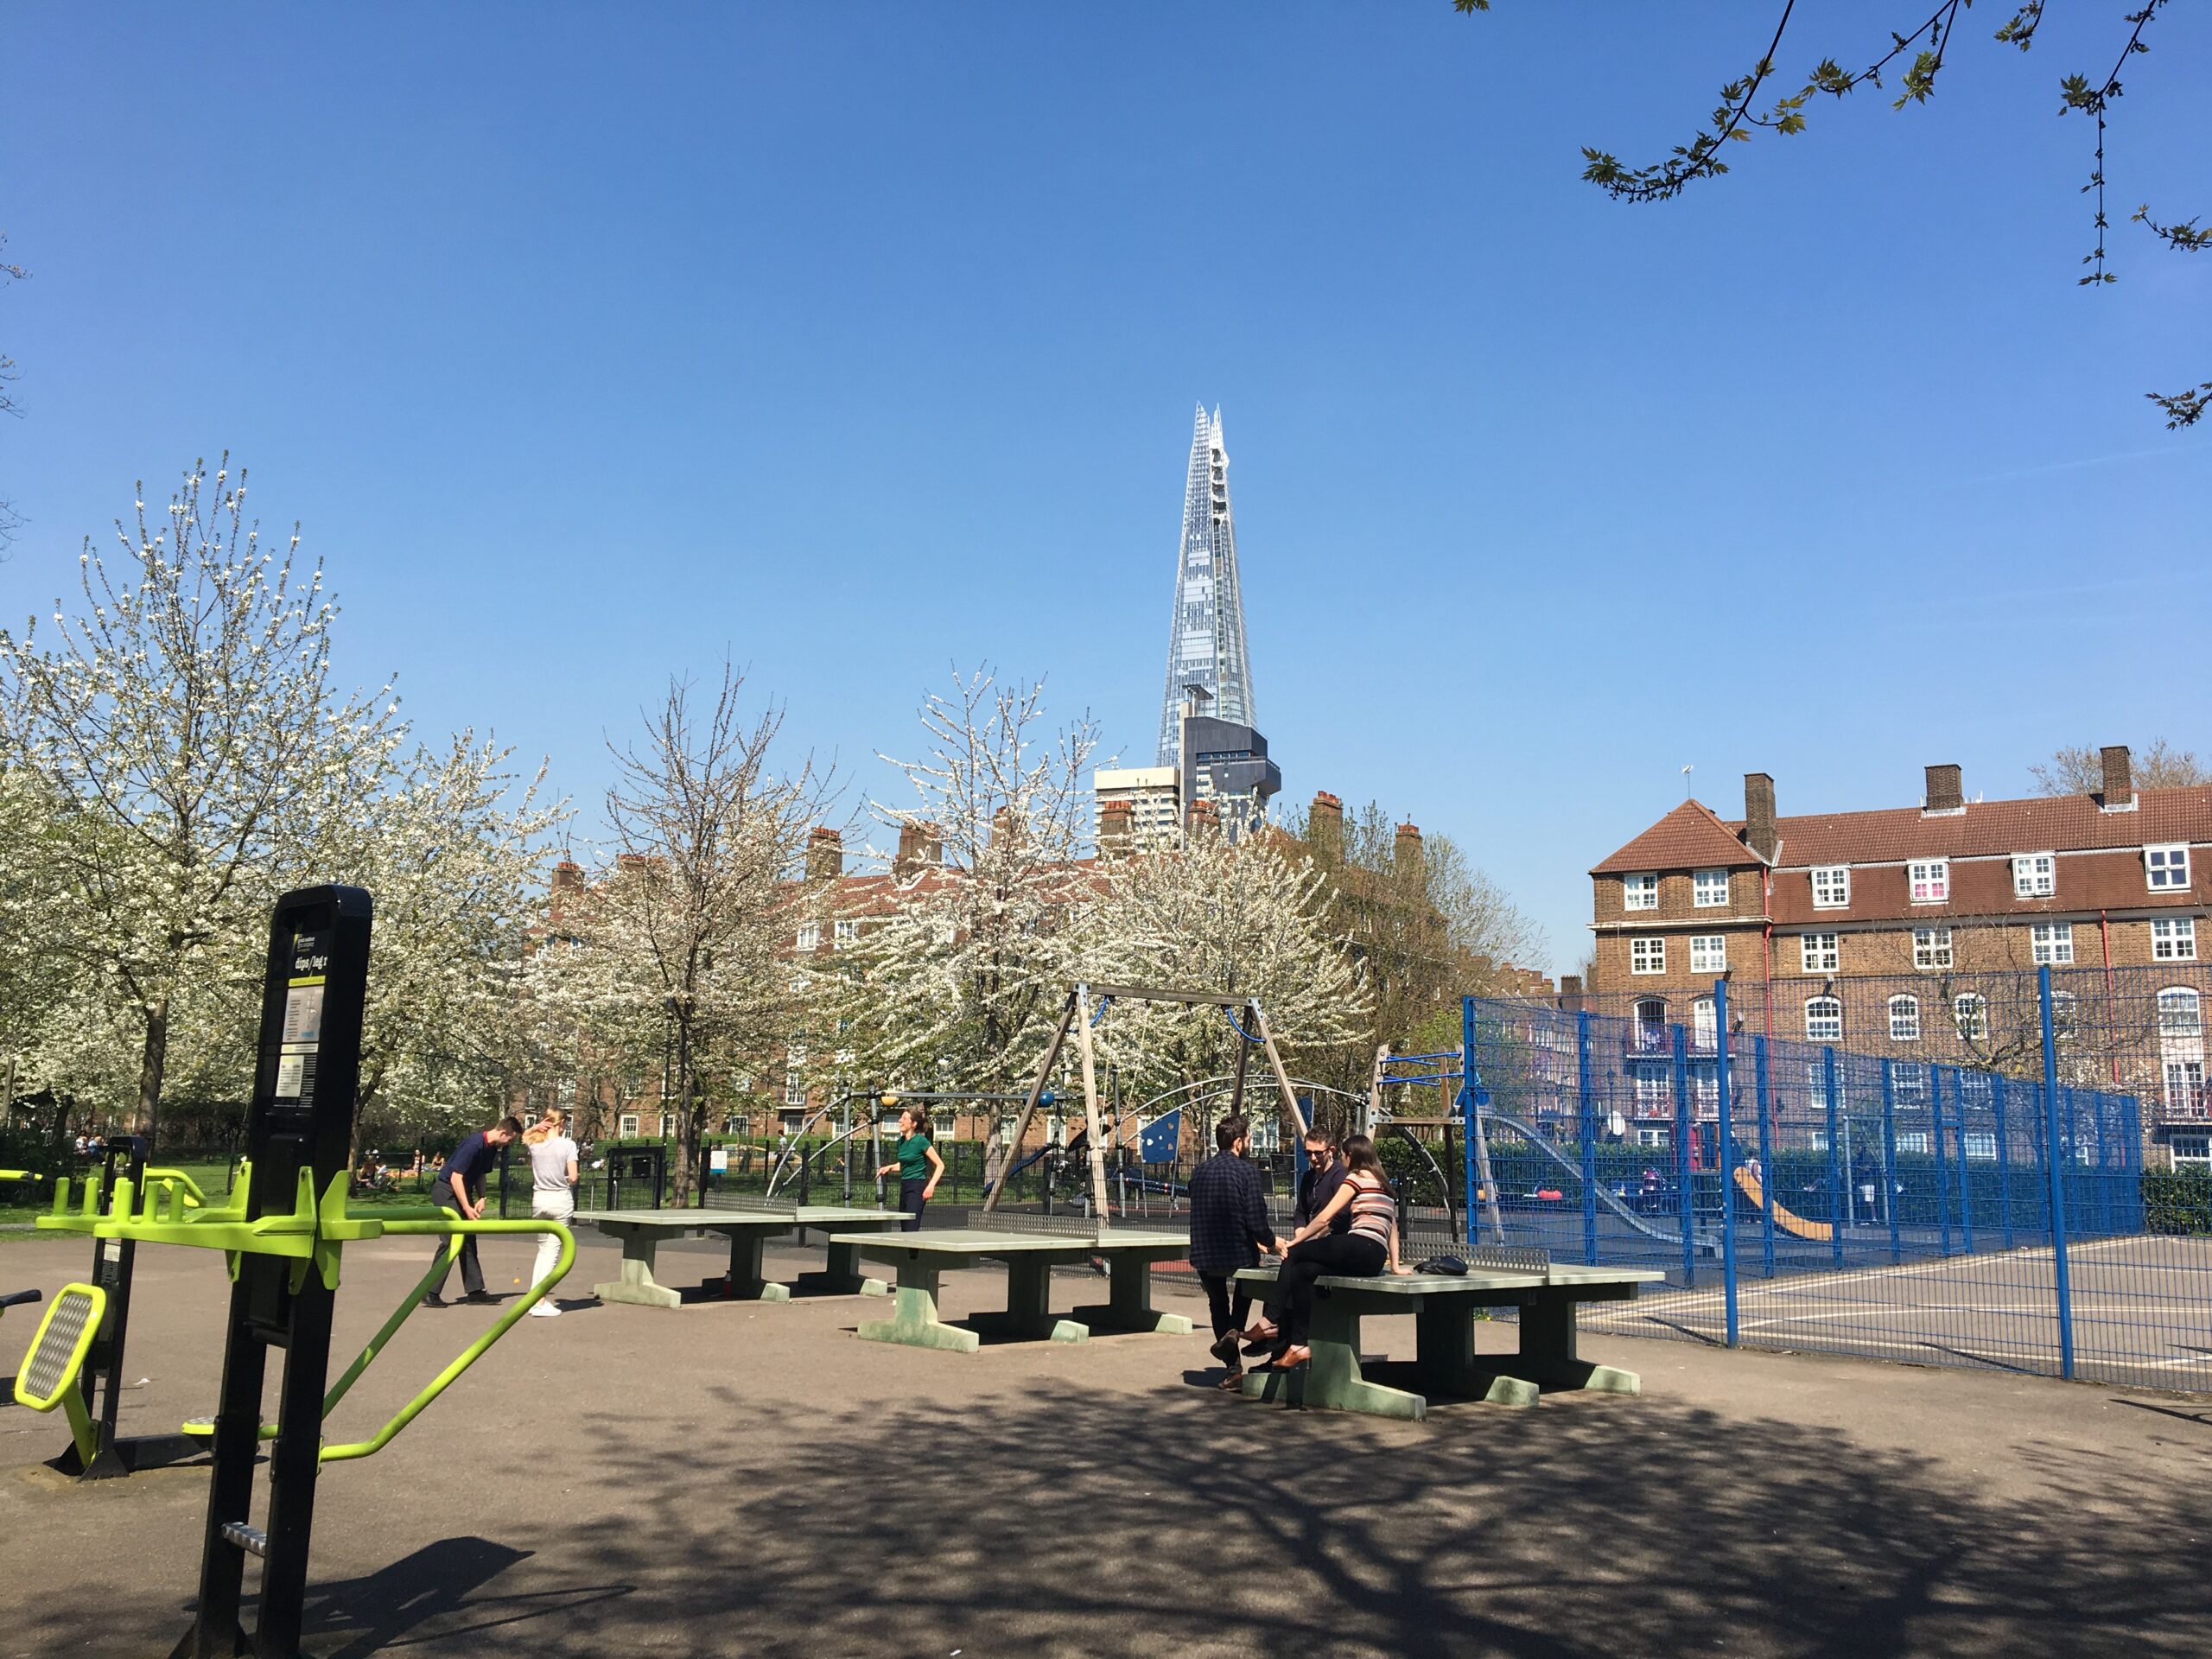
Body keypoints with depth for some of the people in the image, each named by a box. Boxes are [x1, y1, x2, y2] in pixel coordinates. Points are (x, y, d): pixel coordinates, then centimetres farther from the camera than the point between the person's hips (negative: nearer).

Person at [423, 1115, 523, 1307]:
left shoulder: (491, 1149, 3)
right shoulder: (473, 1144, -25)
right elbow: (456, 1177, -25)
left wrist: (481, 1198, 1)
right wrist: (467, 1208, -23)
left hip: (463, 1191, 9)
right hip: (446, 1191, -9)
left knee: (468, 1241, 10)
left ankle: (475, 1291, 14)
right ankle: (431, 1294, -7)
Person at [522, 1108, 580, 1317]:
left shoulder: (534, 1143, 1)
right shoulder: (567, 1145, -10)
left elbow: (524, 1136, 27)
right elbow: (573, 1178, -14)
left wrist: (536, 1126, 10)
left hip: (539, 1198, 4)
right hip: (561, 1199, -4)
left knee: (542, 1249, 18)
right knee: (552, 1251, 0)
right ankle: (540, 1303, -3)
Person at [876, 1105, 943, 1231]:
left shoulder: (921, 1141, -13)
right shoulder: (901, 1141, 9)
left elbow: (940, 1165, -11)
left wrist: (931, 1186, -21)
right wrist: (890, 1167, 7)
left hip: (917, 1187, -8)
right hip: (904, 1186, 8)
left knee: (911, 1231, -14)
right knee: (904, 1229, 10)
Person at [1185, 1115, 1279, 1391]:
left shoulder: (1199, 1172, 6)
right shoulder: (1246, 1171, -13)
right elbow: (1256, 1221, -18)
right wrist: (1271, 1243, 5)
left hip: (1204, 1255, 3)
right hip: (1238, 1254, -3)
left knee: (1218, 1305, 23)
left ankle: (1234, 1370, 23)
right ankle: (1235, 1330, 8)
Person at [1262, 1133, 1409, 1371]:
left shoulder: (1357, 1177, 3)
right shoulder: (1383, 1183, 28)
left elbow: (1325, 1218, -2)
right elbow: (1393, 1227, 26)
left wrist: (1295, 1242, 4)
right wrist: (1395, 1265, 25)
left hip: (1359, 1246, -8)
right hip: (1376, 1260, 8)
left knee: (1293, 1256, 1)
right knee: (1300, 1271, 7)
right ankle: (1298, 1345, -5)